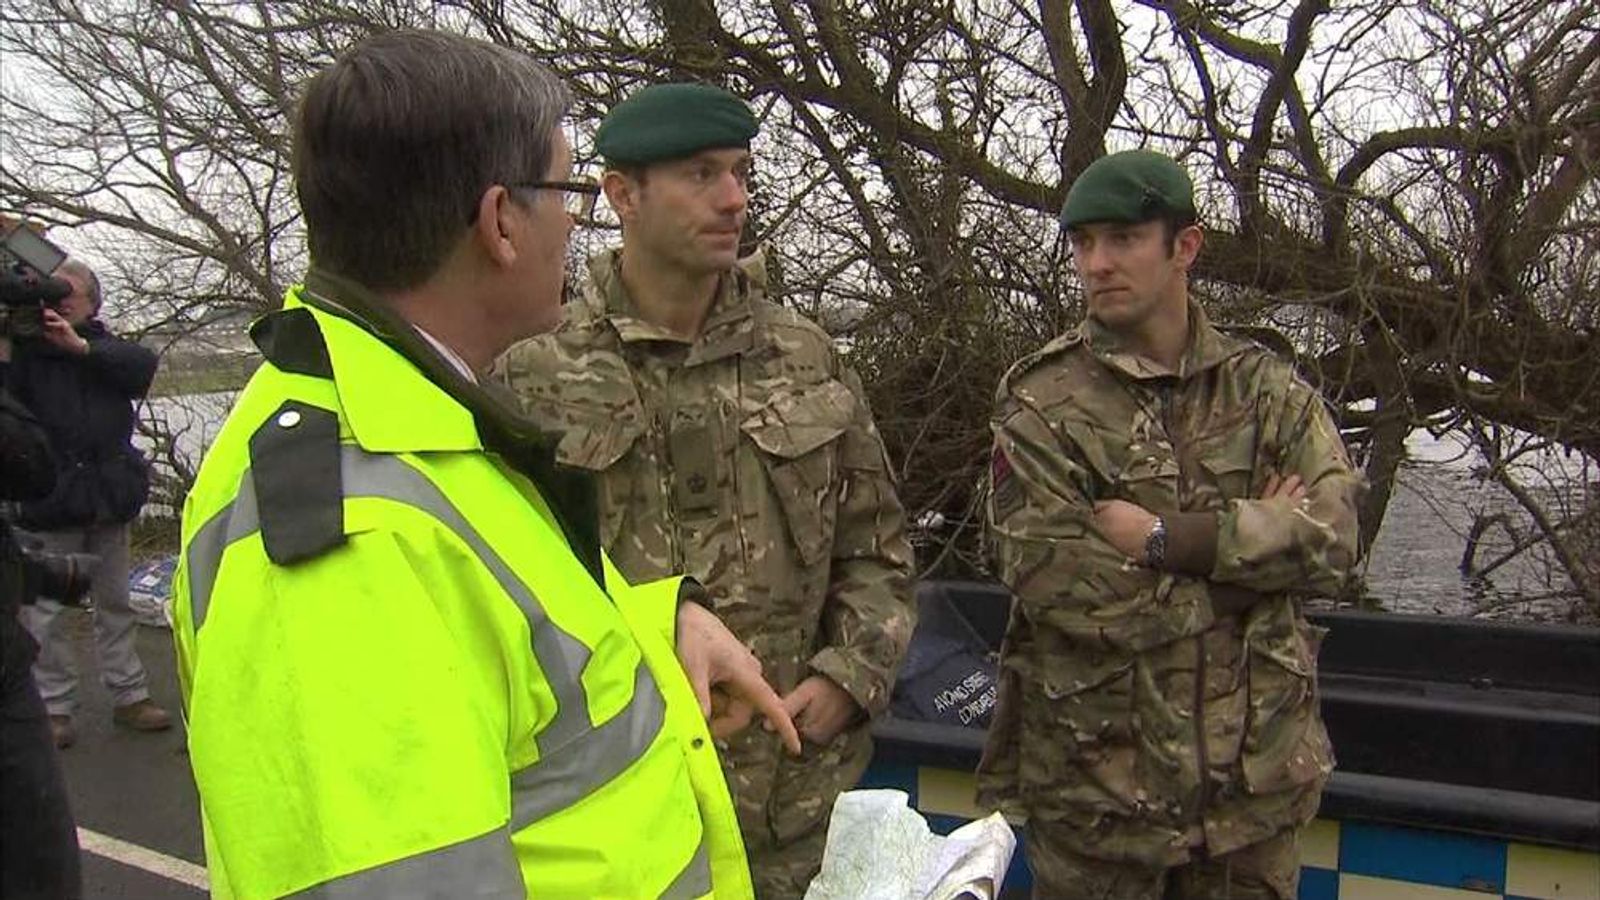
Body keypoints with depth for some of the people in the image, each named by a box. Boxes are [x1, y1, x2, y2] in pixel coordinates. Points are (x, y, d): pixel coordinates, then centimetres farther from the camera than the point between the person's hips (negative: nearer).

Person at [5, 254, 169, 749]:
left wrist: (80, 346, -20)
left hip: (107, 496, 3)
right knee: (47, 610, 3)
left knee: (114, 603, 13)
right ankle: (54, 707, 16)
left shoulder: (101, 345, 8)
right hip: (48, 500, -3)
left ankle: (129, 696, 22)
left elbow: (144, 365, -12)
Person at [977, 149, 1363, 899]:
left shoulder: (1266, 387, 4)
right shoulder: (1042, 398, -7)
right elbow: (1050, 577, -19)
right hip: (1096, 778, -3)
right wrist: (1248, 542, -12)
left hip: (1254, 771, 3)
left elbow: (1332, 536, -10)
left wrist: (1164, 537, -20)